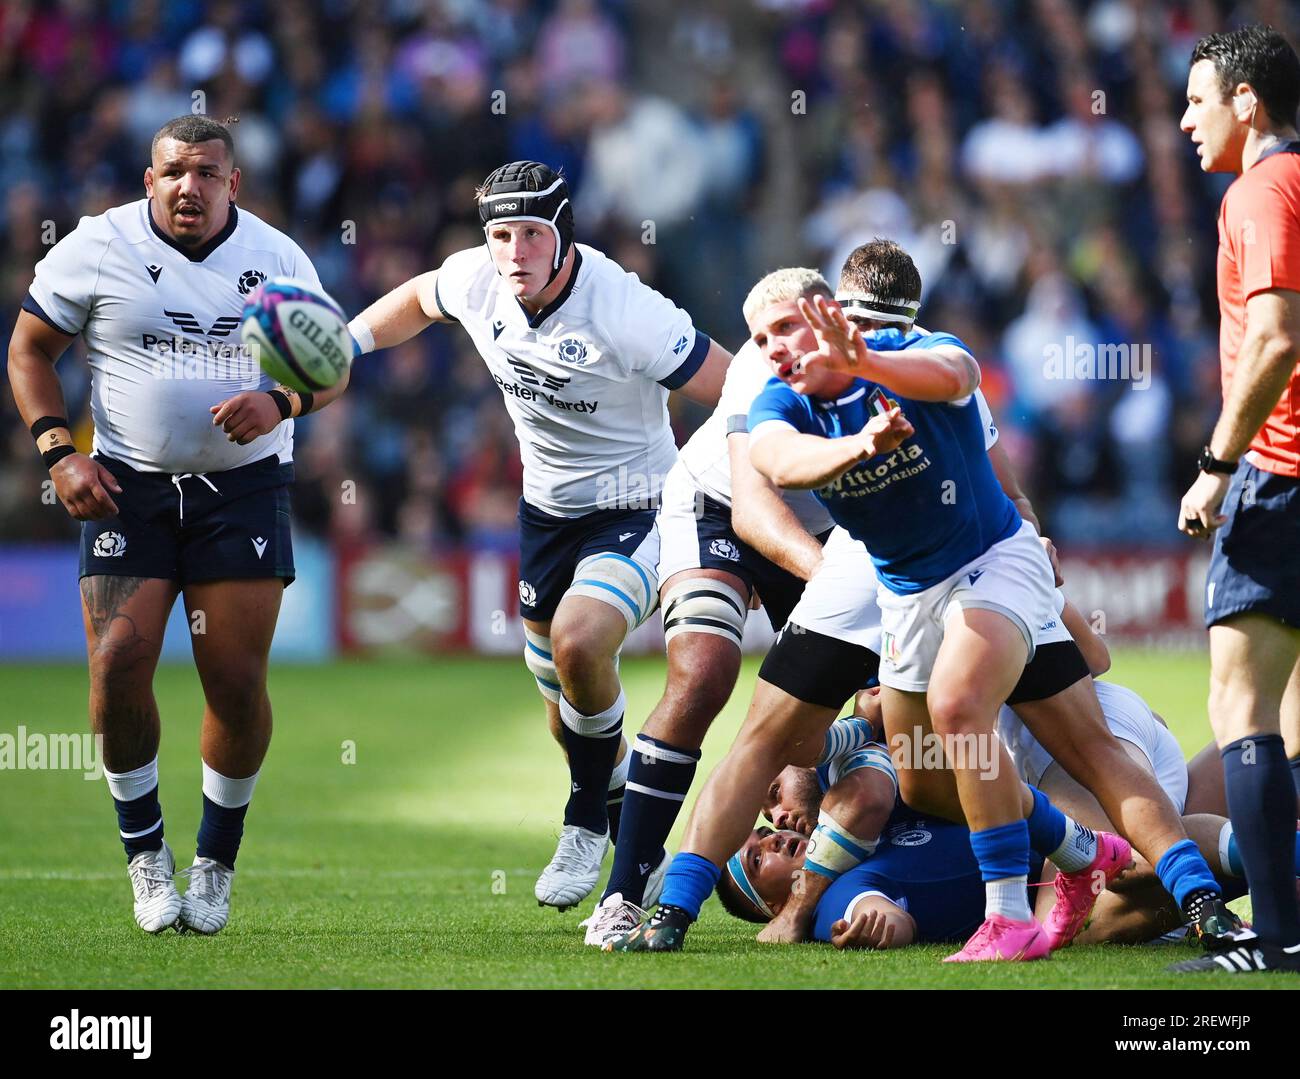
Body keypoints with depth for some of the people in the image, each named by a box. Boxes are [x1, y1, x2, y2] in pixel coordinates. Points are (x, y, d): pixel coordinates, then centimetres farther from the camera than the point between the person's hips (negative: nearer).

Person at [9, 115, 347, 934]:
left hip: (243, 486, 1)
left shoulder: (276, 258, 1)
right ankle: (145, 851, 6)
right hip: (129, 485, 0)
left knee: (238, 683, -5)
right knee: (119, 664, -13)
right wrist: (59, 452, -5)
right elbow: (30, 348, 6)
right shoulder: (98, 247, -3)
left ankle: (216, 864, 15)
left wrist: (280, 402, -16)